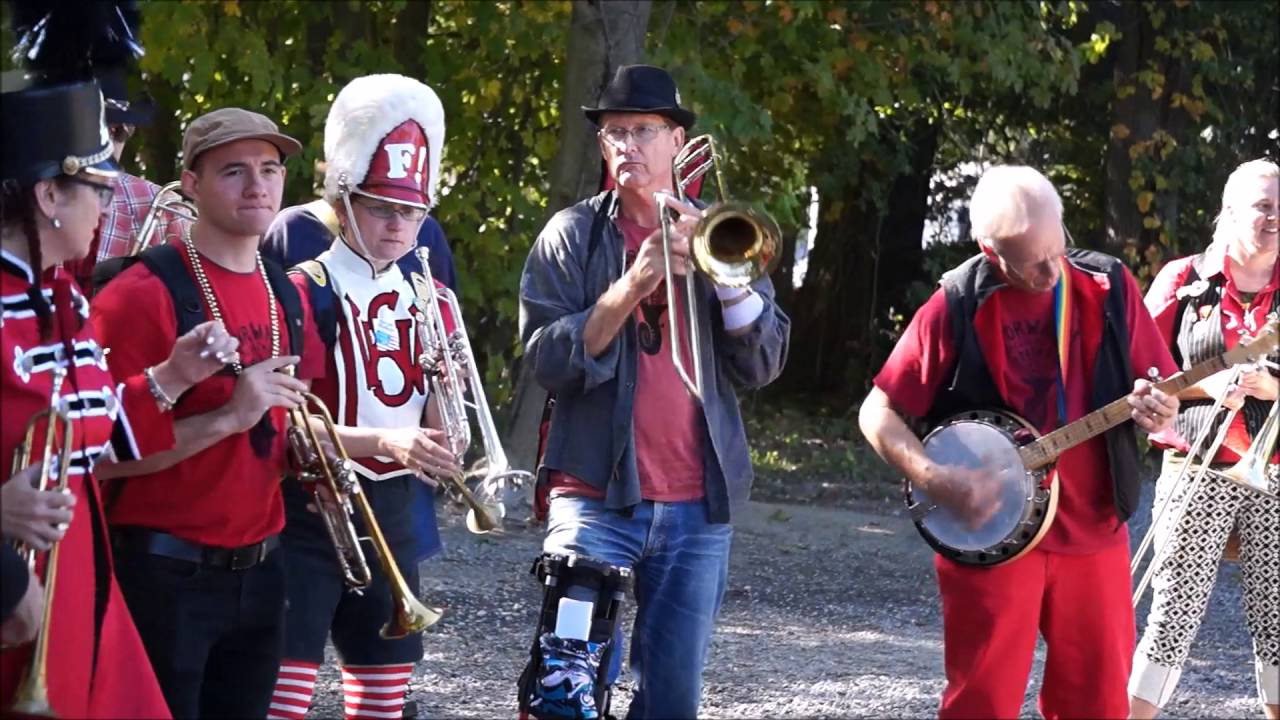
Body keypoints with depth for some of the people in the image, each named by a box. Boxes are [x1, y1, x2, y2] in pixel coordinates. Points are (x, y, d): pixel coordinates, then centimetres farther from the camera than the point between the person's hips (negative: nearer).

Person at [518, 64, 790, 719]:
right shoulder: (573, 236, 4)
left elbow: (763, 365, 2)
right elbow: (546, 359, -8)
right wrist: (633, 284, -17)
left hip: (698, 507, 3)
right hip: (596, 498, -2)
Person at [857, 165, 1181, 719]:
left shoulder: (1109, 288, 1)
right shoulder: (957, 307, -8)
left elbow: (1161, 389, 9)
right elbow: (878, 413, -4)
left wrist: (1157, 408, -15)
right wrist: (935, 479, -19)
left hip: (1094, 531, 3)